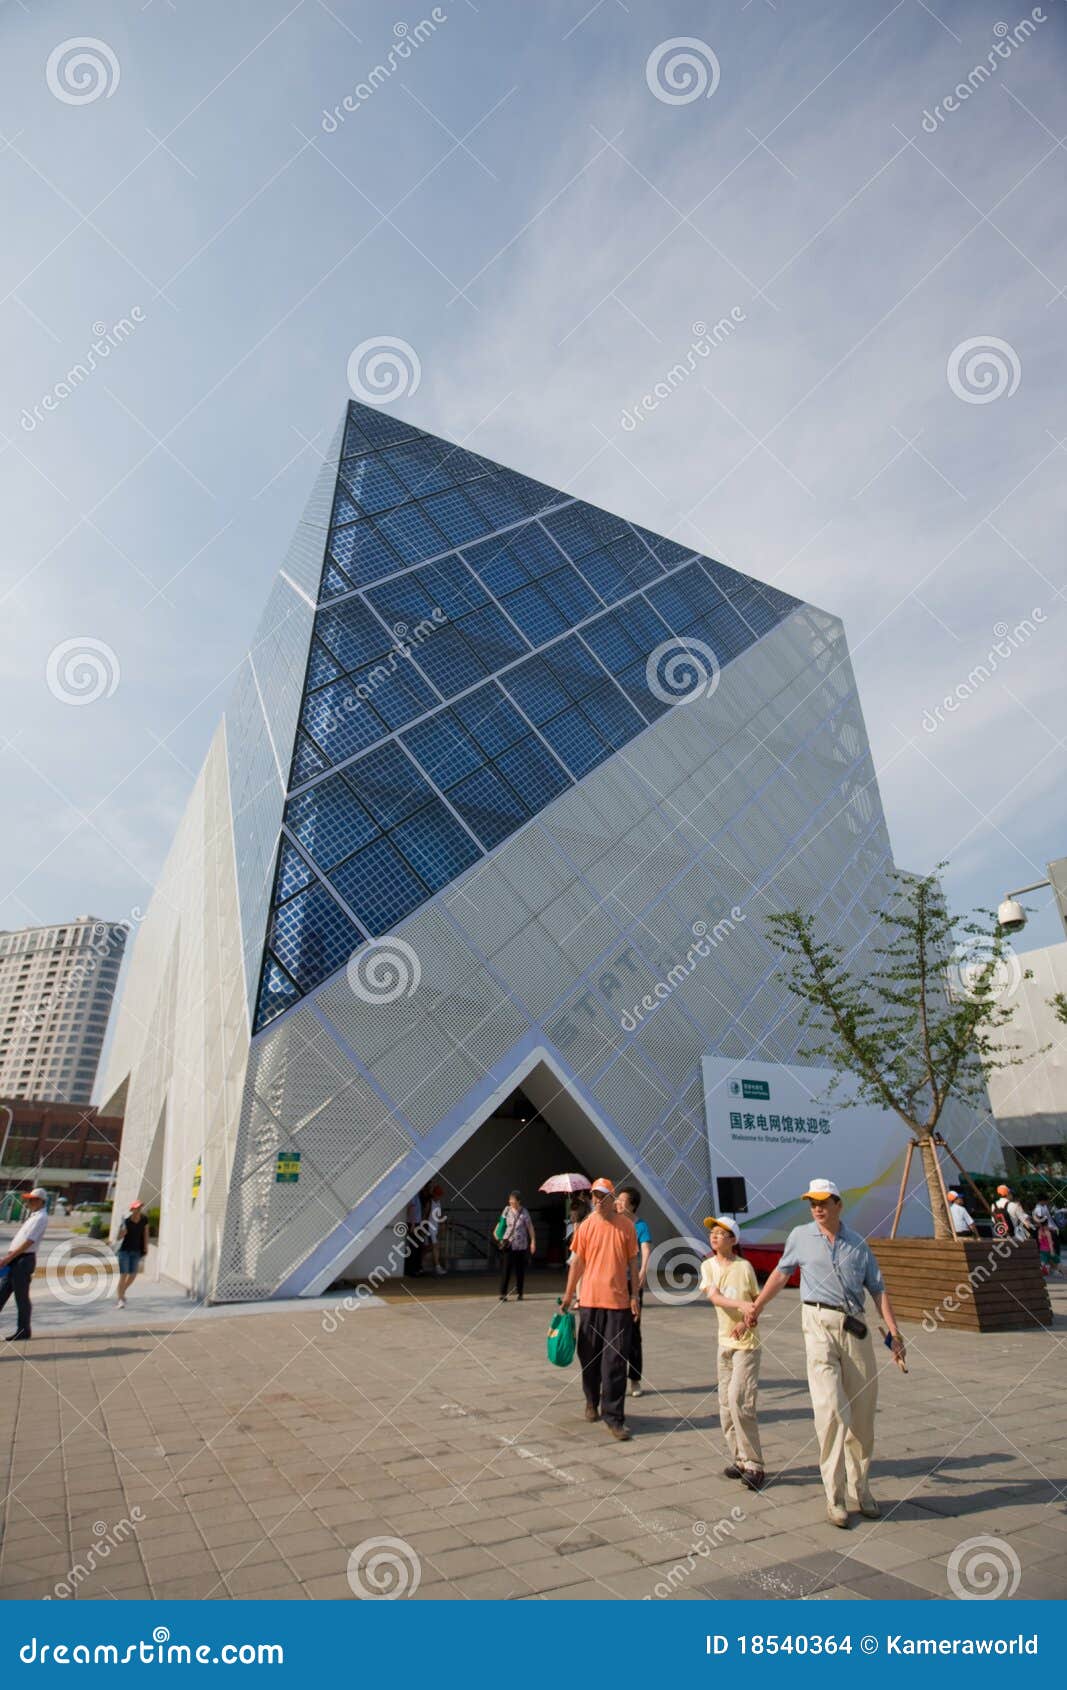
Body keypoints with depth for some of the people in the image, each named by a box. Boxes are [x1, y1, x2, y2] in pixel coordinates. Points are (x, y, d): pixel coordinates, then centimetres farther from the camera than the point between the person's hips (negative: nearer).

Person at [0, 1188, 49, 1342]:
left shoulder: (40, 1218, -15)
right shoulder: (33, 1215, 15)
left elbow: (28, 1243, -21)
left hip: (24, 1260, -9)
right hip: (14, 1260, 9)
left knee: (21, 1297, -1)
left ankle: (23, 1332, 9)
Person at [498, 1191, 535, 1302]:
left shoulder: (524, 1212, -5)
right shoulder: (507, 1210, 2)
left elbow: (530, 1227, -1)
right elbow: (502, 1224, 13)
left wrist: (533, 1241, -5)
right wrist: (501, 1238, 9)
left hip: (521, 1245, -1)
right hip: (508, 1244, 1)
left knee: (520, 1270, 6)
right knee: (505, 1269, -4)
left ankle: (519, 1294, 18)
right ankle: (503, 1293, 1)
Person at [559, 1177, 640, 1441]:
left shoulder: (626, 1225, -3)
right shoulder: (586, 1226, -1)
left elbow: (633, 1261, 3)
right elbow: (577, 1262, 4)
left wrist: (635, 1296, 0)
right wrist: (568, 1295, 5)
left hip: (618, 1301, -1)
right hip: (590, 1300, 2)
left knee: (615, 1361, -1)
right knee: (589, 1356, 13)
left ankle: (613, 1417, 8)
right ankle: (592, 1402, 35)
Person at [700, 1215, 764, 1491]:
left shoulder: (744, 1266, -9)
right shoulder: (708, 1266, 1)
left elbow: (758, 1301, -1)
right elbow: (714, 1297, -14)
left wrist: (746, 1320, -19)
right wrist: (741, 1305, -29)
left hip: (746, 1342, -5)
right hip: (724, 1342, 5)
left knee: (738, 1399, -11)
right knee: (726, 1403, 9)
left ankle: (754, 1465, 1)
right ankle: (740, 1459, 23)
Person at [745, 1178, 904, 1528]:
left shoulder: (858, 1243, 9)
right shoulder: (800, 1236, 7)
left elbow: (878, 1289, 11)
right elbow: (781, 1273, 17)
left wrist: (894, 1333, 2)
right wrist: (756, 1307, 21)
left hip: (856, 1328, 2)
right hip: (819, 1323, -2)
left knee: (862, 1413, 7)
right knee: (830, 1409, -10)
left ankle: (862, 1492, 24)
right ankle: (834, 1498, -1)